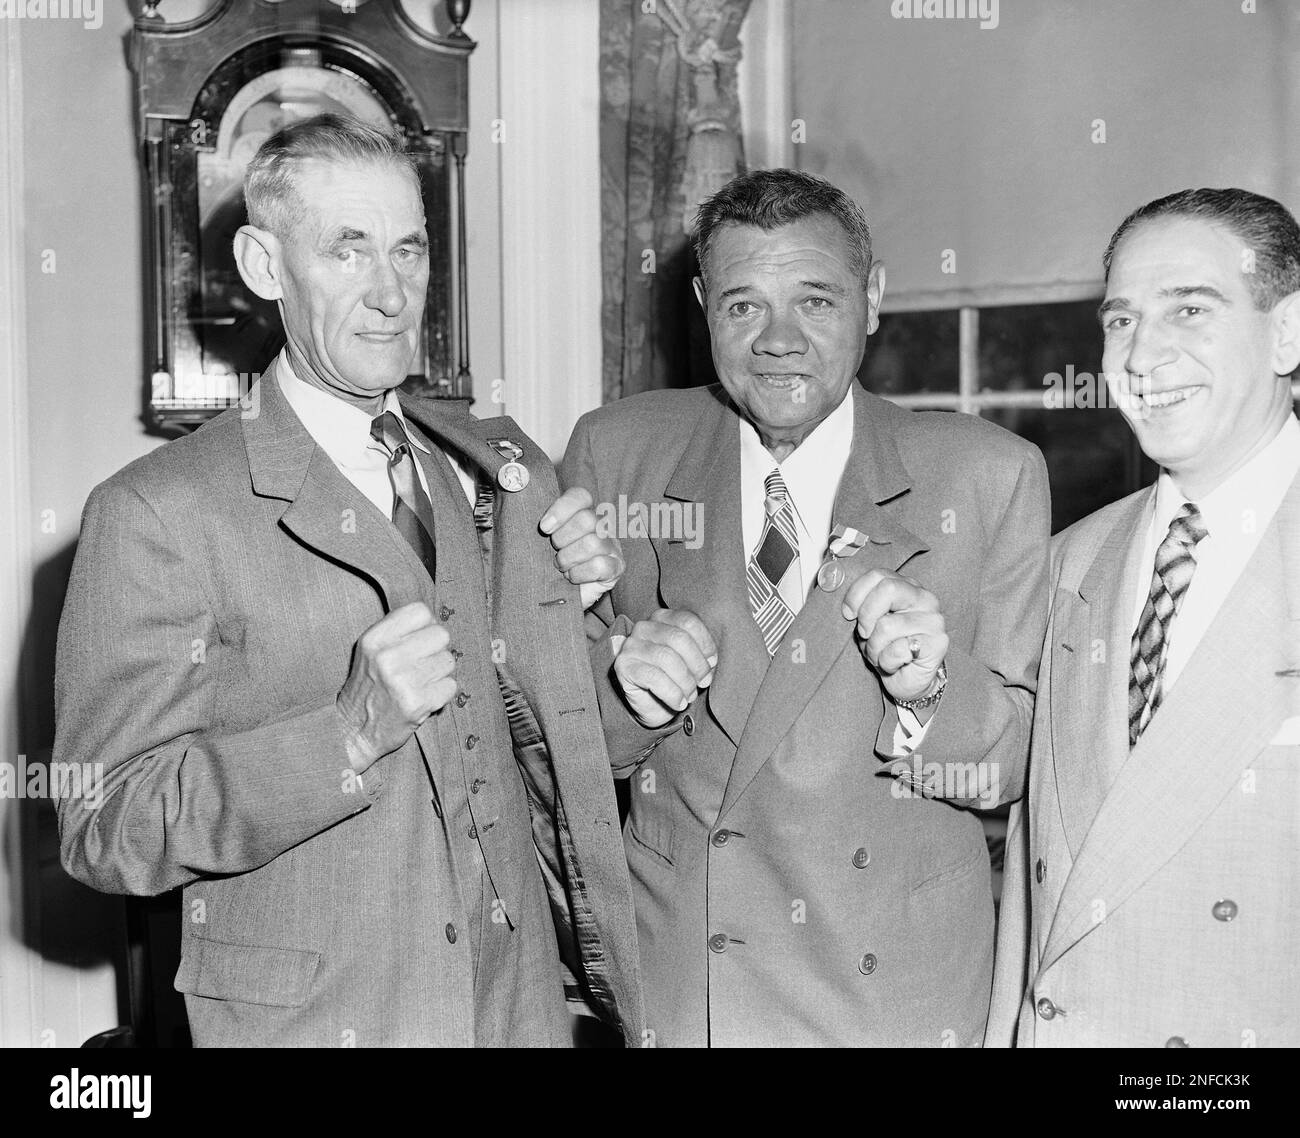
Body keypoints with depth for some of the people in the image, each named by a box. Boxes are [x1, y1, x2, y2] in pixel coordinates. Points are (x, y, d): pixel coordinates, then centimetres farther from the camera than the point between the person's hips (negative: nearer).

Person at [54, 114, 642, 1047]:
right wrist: (348, 730, -27)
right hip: (308, 1015, -4)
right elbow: (107, 832, -16)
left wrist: (576, 603, -7)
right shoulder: (156, 514, -13)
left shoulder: (498, 466, 4)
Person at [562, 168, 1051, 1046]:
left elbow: (1015, 766, -6)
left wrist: (931, 688, -25)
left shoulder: (989, 476, -8)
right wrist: (626, 682, -20)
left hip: (894, 985, 0)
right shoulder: (615, 454, -4)